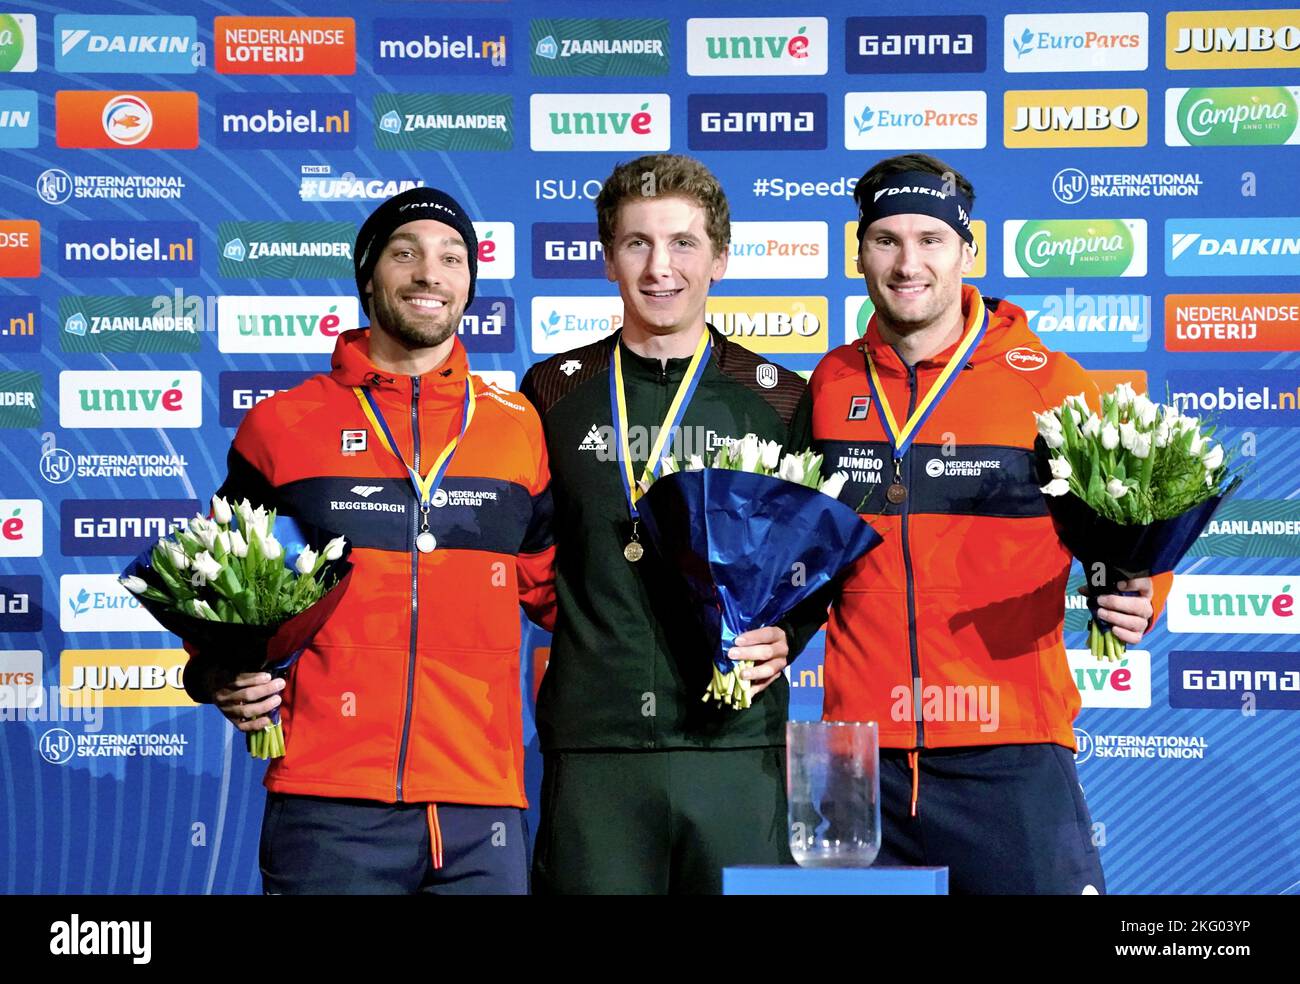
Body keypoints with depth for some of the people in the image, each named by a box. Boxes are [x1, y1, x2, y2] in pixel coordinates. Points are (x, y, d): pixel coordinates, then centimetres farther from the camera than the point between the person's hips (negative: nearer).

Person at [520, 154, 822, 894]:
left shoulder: (781, 400, 7)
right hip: (592, 745, 1)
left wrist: (784, 638, -7)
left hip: (737, 742, 0)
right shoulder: (556, 392, 9)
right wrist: (581, 632, -1)